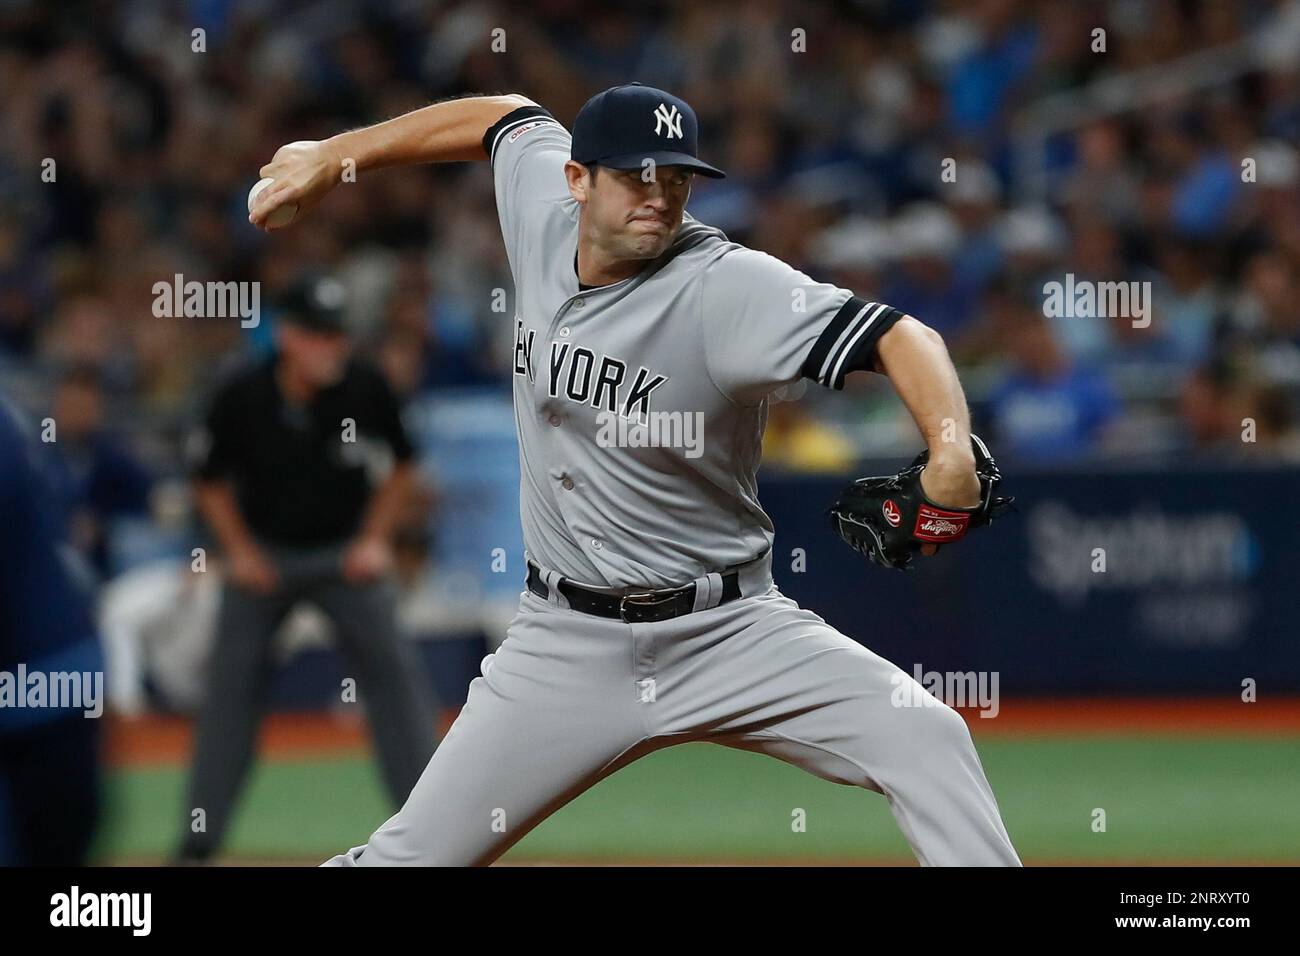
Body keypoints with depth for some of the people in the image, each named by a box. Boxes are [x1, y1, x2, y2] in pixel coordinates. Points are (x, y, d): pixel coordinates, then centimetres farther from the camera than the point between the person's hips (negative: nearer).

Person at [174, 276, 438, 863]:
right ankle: (199, 838, 9)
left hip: (345, 552, 0)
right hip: (263, 554, 0)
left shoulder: (365, 390, -17)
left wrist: (375, 539, -6)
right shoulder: (243, 397, -18)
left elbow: (401, 466, 1)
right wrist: (240, 552, -7)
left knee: (391, 670, -13)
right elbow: (210, 482, 0)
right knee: (231, 685, 1)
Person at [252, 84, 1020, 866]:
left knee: (926, 739, -23)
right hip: (567, 645, 3)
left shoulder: (727, 287, -20)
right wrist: (332, 157, 21)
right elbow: (507, 119, 18)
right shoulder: (545, 215, -3)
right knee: (414, 852, 0)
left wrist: (952, 454, -50)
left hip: (729, 628, -3)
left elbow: (895, 335, -31)